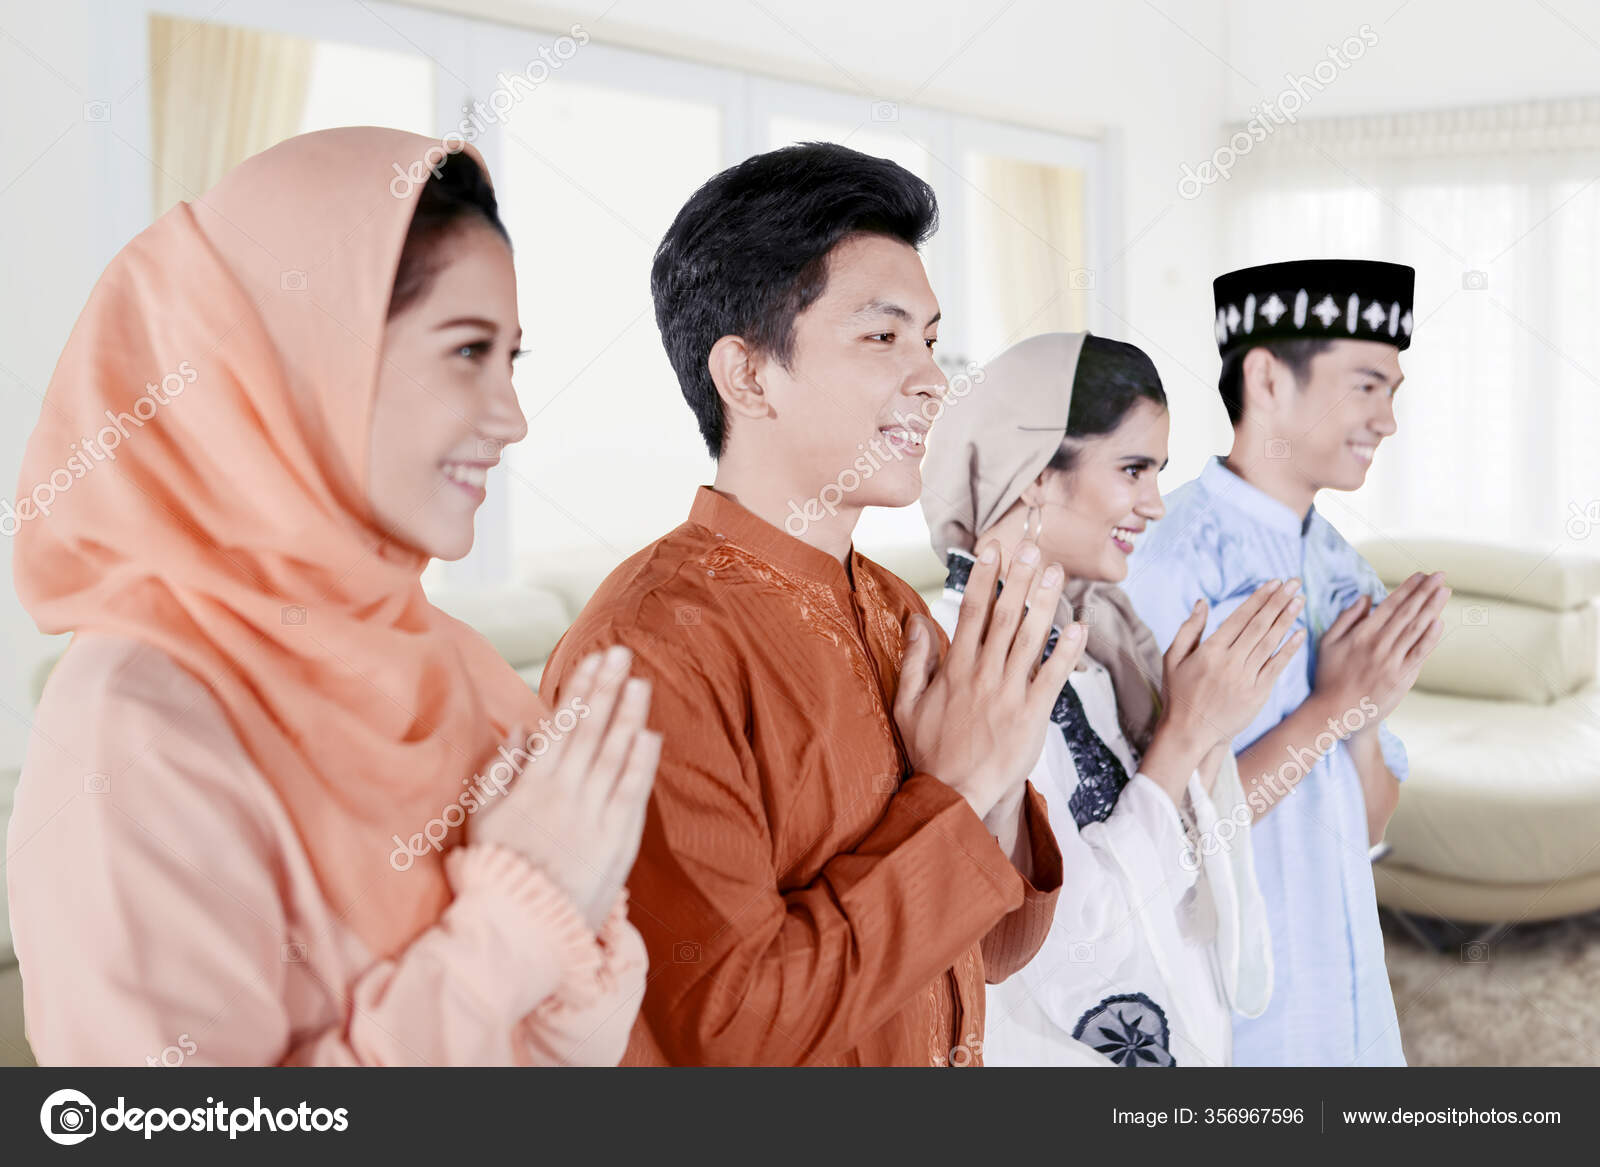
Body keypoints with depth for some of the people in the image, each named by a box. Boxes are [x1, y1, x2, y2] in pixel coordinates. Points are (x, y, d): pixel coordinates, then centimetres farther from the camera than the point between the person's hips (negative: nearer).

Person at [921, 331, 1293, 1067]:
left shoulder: (1098, 627, -3)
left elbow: (1183, 892, 1)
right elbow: (1066, 931, -24)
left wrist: (1208, 738, -14)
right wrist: (1184, 734, -20)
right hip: (1043, 1039, -7)